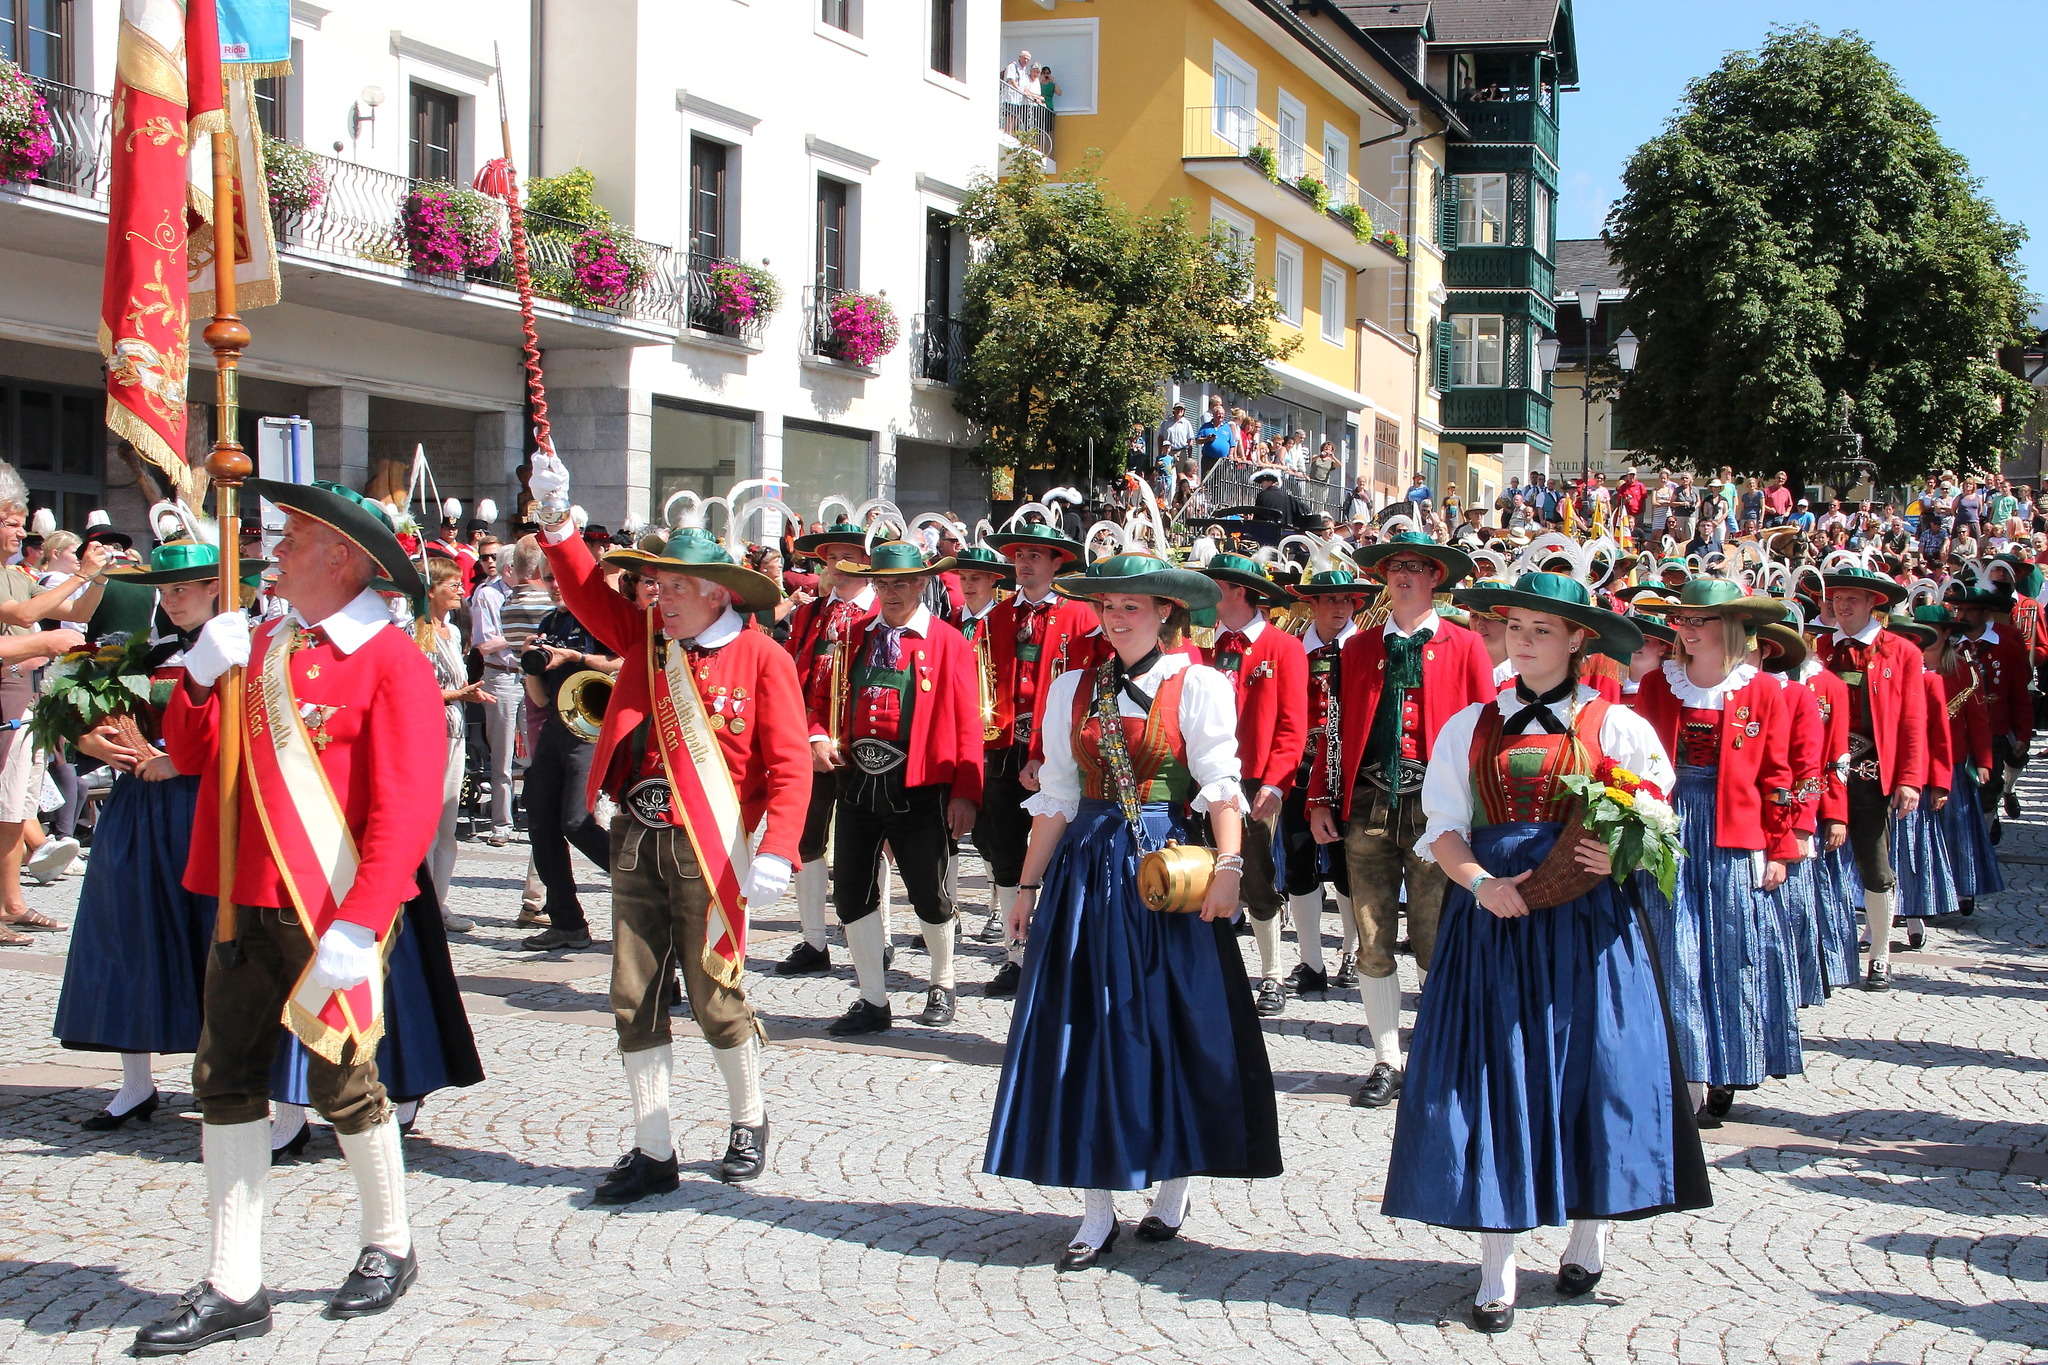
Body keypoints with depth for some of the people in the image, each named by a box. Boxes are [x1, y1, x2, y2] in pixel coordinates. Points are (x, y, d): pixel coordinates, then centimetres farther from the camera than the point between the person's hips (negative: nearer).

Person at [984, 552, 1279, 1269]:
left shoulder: (1196, 685, -2)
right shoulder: (1074, 689, 10)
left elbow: (1221, 783, -10)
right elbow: (1056, 797, 12)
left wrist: (1227, 867, -23)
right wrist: (1028, 885, 11)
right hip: (1087, 869, 4)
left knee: (1175, 1027, 2)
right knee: (1085, 1028, 3)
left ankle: (1171, 1192, 19)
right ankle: (1097, 1212, 10)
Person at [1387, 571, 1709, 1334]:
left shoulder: (1615, 725, 4)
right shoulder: (1469, 727, 9)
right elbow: (1443, 828, 4)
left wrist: (1618, 852, -15)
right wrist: (1482, 883, -14)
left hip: (1584, 919, -1)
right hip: (1492, 914, 1)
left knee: (1589, 1070, 0)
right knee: (1493, 1077, -2)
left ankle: (1587, 1238, 20)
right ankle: (1496, 1271, 4)